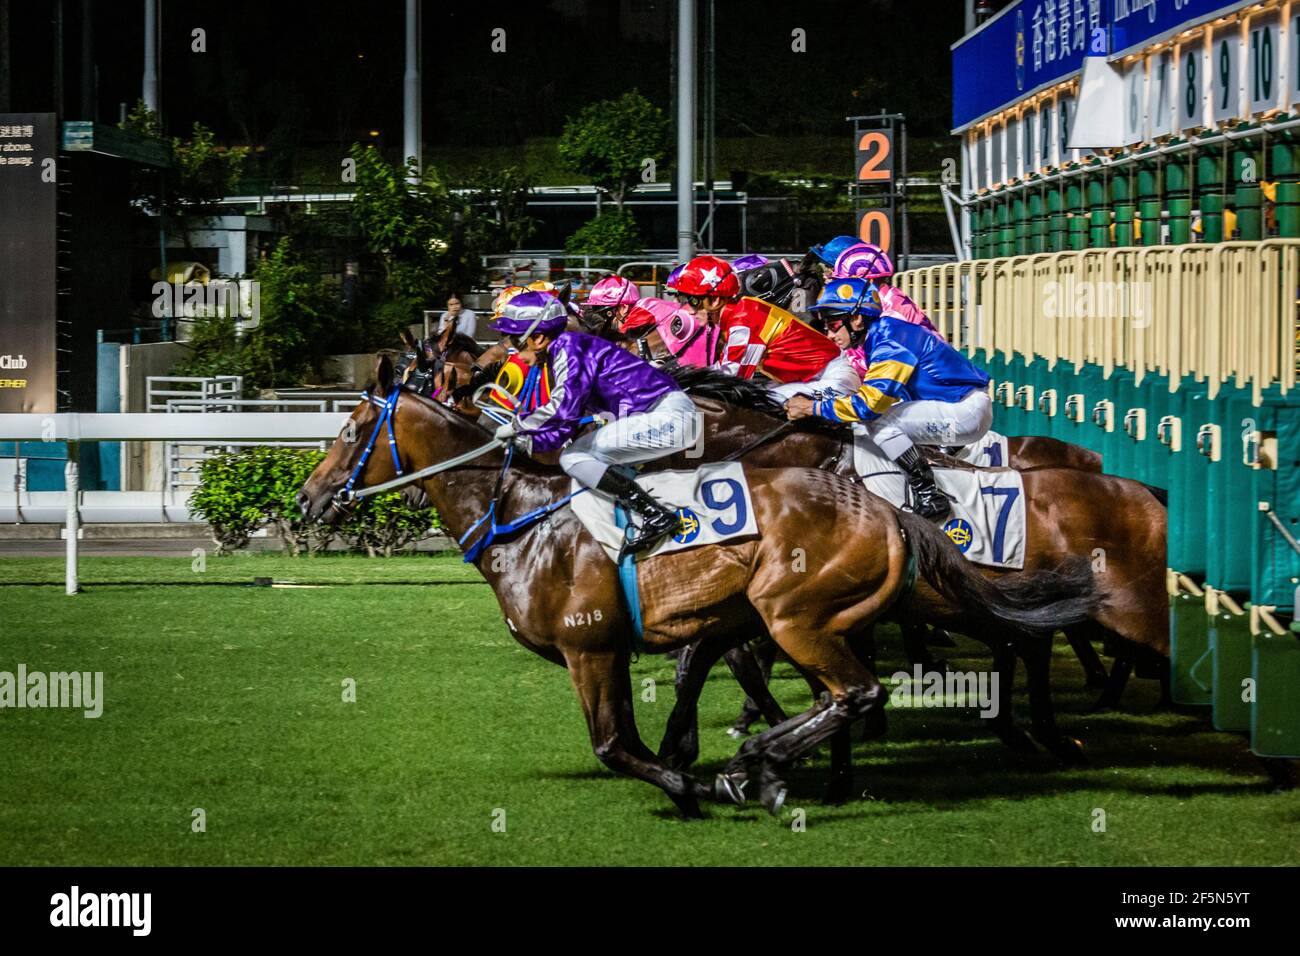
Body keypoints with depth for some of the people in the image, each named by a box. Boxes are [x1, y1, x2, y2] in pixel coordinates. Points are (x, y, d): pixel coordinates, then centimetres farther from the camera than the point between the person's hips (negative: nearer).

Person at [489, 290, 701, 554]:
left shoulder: (568, 345, -13)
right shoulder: (560, 356, 16)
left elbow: (565, 406, -24)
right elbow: (565, 430, 17)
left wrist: (516, 425, -11)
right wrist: (528, 442, 3)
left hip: (670, 413, -10)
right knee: (571, 458, 5)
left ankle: (656, 515, -18)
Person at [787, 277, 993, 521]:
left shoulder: (890, 341, -20)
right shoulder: (880, 334, 9)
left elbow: (869, 403, -26)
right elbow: (871, 394, 18)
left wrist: (813, 408, -19)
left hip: (966, 410, -10)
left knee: (879, 422, -20)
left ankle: (929, 495, -15)